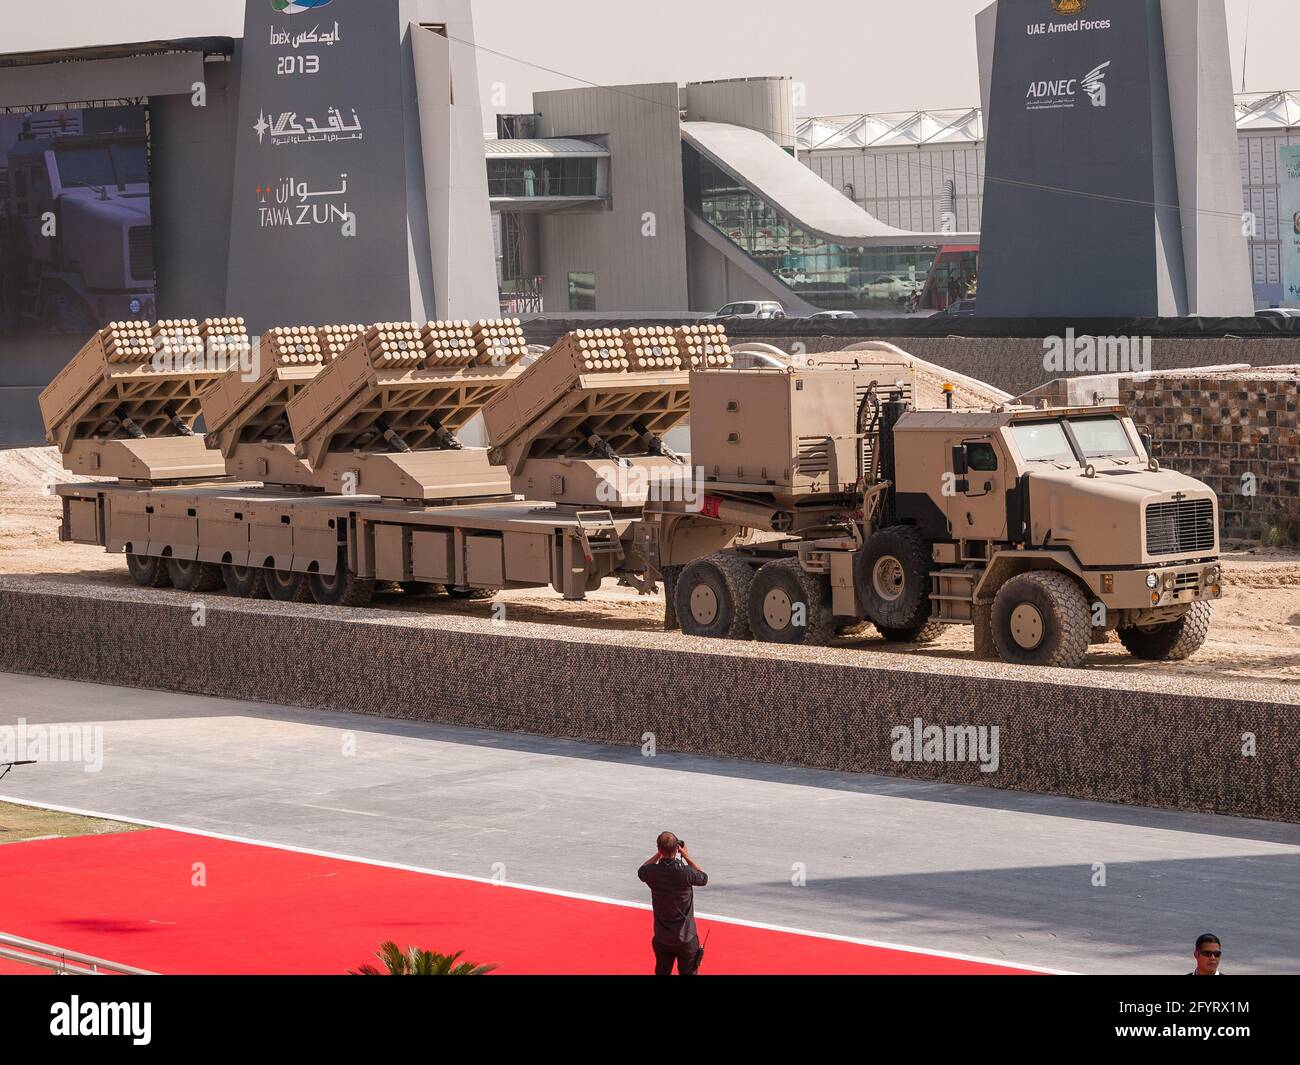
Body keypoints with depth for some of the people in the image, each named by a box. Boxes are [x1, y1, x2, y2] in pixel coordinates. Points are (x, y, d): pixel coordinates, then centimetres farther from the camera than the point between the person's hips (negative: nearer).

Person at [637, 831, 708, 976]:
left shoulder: (653, 872, -14)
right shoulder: (686, 873, -22)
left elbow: (641, 871, 13)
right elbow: (704, 878, 1)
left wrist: (658, 854, 9)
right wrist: (686, 856, 0)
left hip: (662, 938, 3)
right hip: (686, 939, -3)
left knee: (661, 973, 16)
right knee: (688, 973, 8)